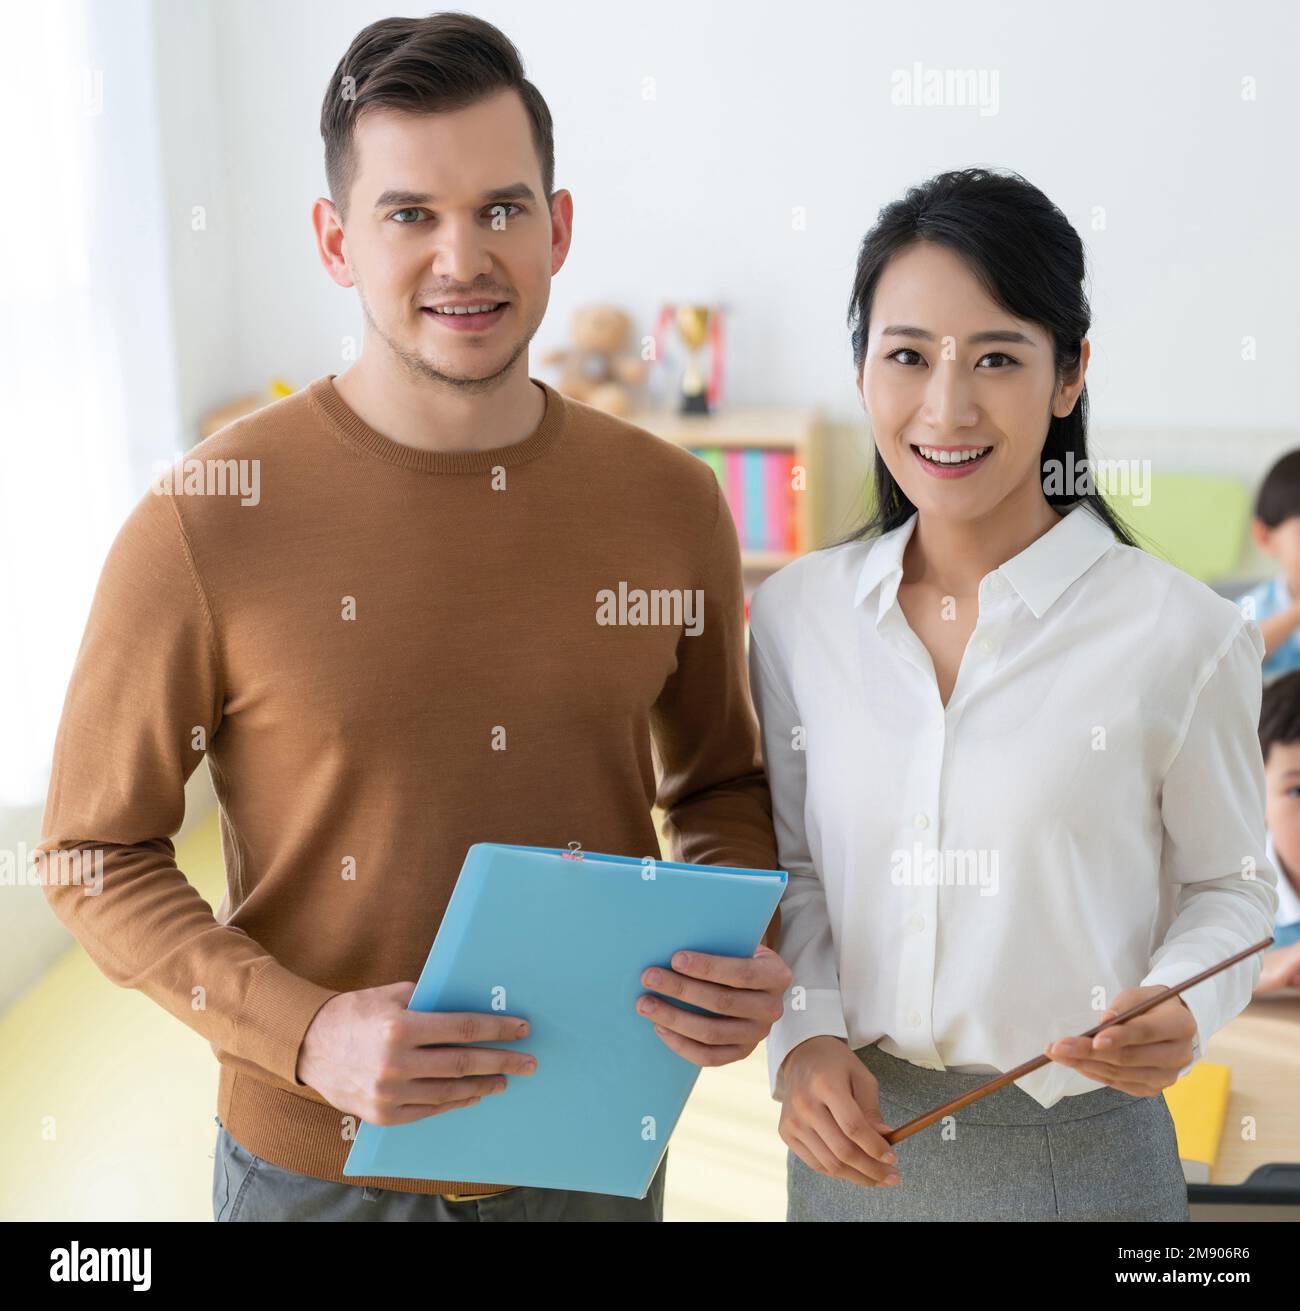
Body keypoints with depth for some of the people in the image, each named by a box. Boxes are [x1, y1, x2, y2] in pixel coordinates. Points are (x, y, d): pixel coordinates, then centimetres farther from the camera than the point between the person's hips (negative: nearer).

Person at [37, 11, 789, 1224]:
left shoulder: (671, 504, -5)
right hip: (317, 1160, -2)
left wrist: (738, 954, -11)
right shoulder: (206, 521, -15)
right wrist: (306, 1033, -21)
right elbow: (97, 853, -8)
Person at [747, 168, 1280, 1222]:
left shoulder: (1182, 636, -11)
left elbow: (1228, 882, 2)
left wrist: (1183, 1008, -16)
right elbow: (795, 867, 7)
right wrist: (806, 1040, -7)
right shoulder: (797, 614, -2)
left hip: (1080, 1151, -2)